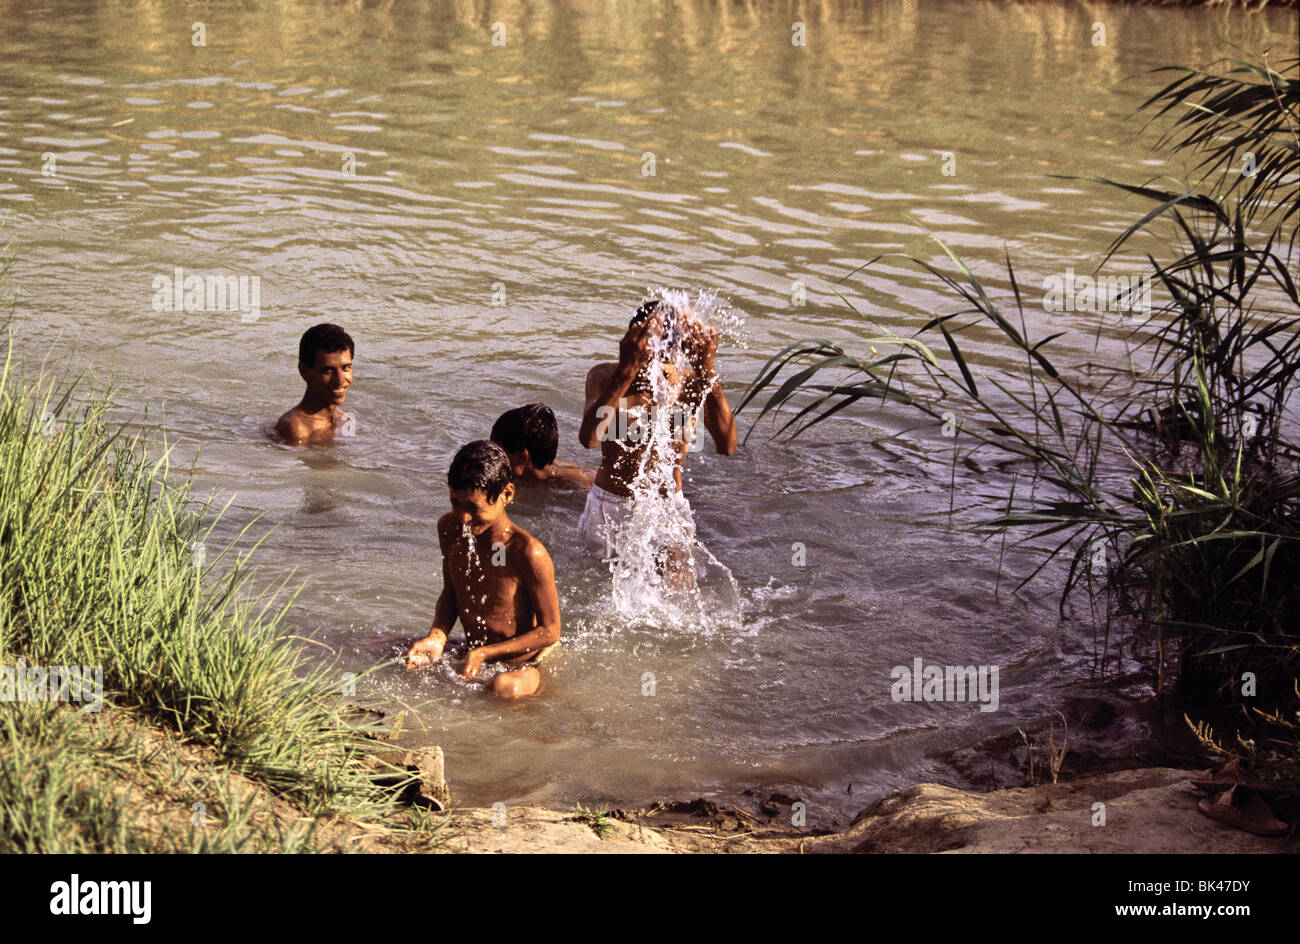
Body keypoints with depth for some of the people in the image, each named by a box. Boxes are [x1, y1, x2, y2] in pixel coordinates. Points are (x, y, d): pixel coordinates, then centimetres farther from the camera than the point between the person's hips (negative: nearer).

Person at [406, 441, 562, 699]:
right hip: (471, 658, 7)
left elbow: (550, 631, -16)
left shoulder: (528, 552, -25)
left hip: (521, 667, -6)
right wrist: (437, 638, -9)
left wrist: (483, 653, -21)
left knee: (504, 687, -43)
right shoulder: (450, 529, -4)